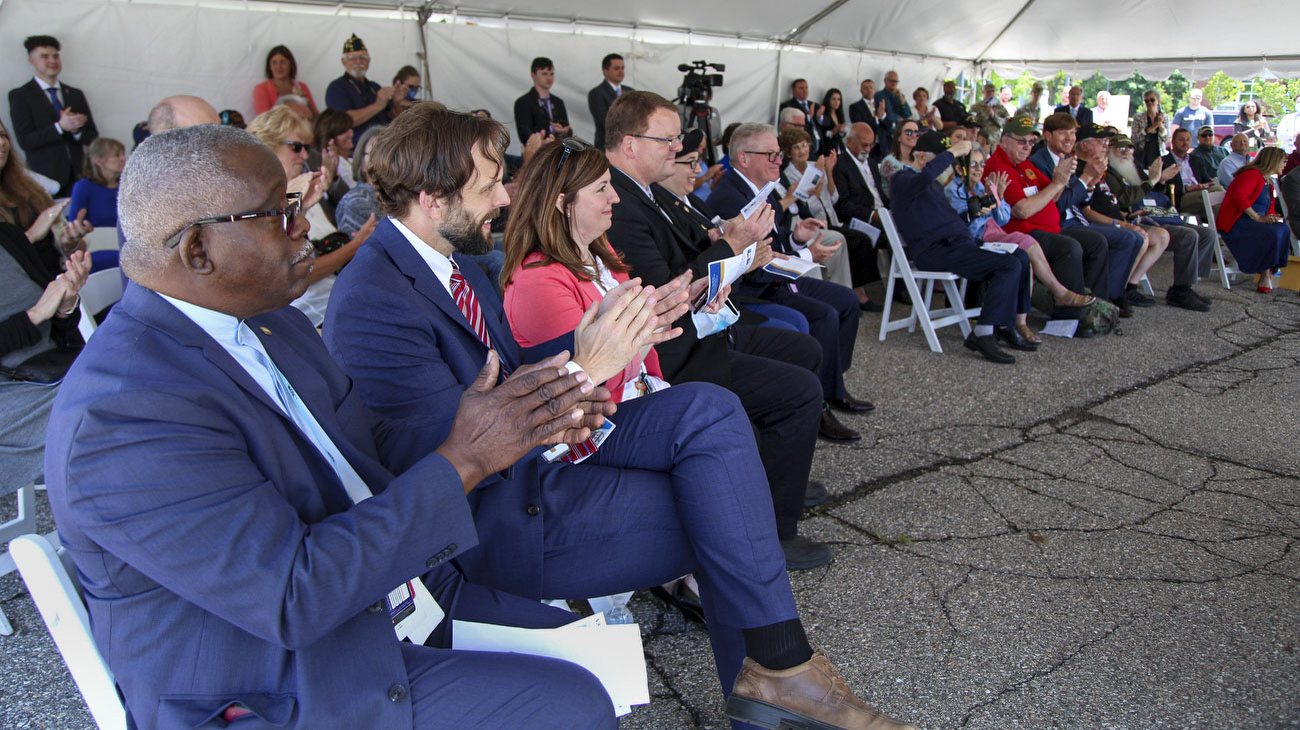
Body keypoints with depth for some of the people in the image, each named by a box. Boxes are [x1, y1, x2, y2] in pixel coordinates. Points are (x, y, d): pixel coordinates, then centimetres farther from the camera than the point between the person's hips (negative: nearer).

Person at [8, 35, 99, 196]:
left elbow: (92, 138, 13)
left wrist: (76, 130, -9)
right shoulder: (20, 95, 5)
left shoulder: (75, 94, 17)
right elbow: (25, 141, -6)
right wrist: (60, 127, -17)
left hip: (77, 176, 3)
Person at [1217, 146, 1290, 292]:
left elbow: (1270, 208, 25)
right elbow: (1239, 196, -23)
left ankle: (1267, 274, -19)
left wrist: (1270, 217, -1)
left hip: (1252, 223, 9)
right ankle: (1265, 275, -17)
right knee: (1272, 233, -31)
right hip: (1235, 223, -9)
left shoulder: (1268, 182, 24)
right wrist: (1258, 218, -23)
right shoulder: (1252, 174, -7)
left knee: (1284, 230, -18)